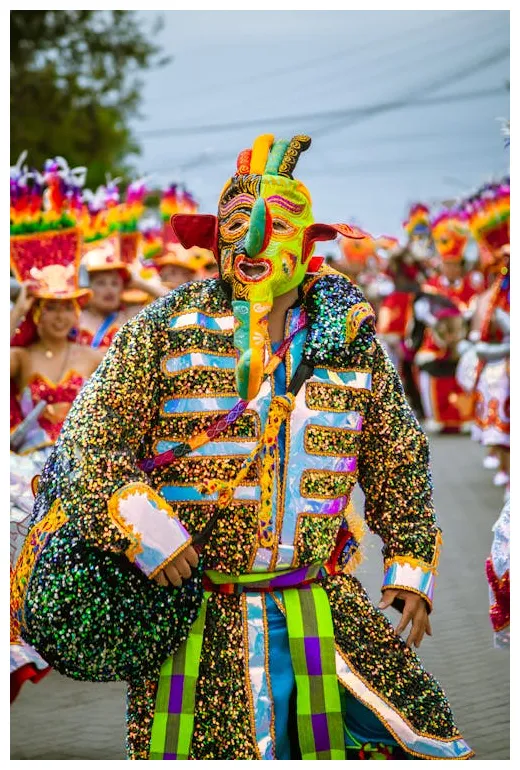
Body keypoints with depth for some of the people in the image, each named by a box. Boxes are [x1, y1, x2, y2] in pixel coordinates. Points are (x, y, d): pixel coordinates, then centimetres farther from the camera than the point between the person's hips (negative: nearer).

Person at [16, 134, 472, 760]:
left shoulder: (352, 343, 7)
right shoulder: (165, 331, -3)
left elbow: (401, 464, 16)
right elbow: (87, 443, -7)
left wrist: (410, 570, 11)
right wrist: (141, 526, -20)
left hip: (321, 609, 3)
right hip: (193, 611, -3)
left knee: (418, 737, -1)